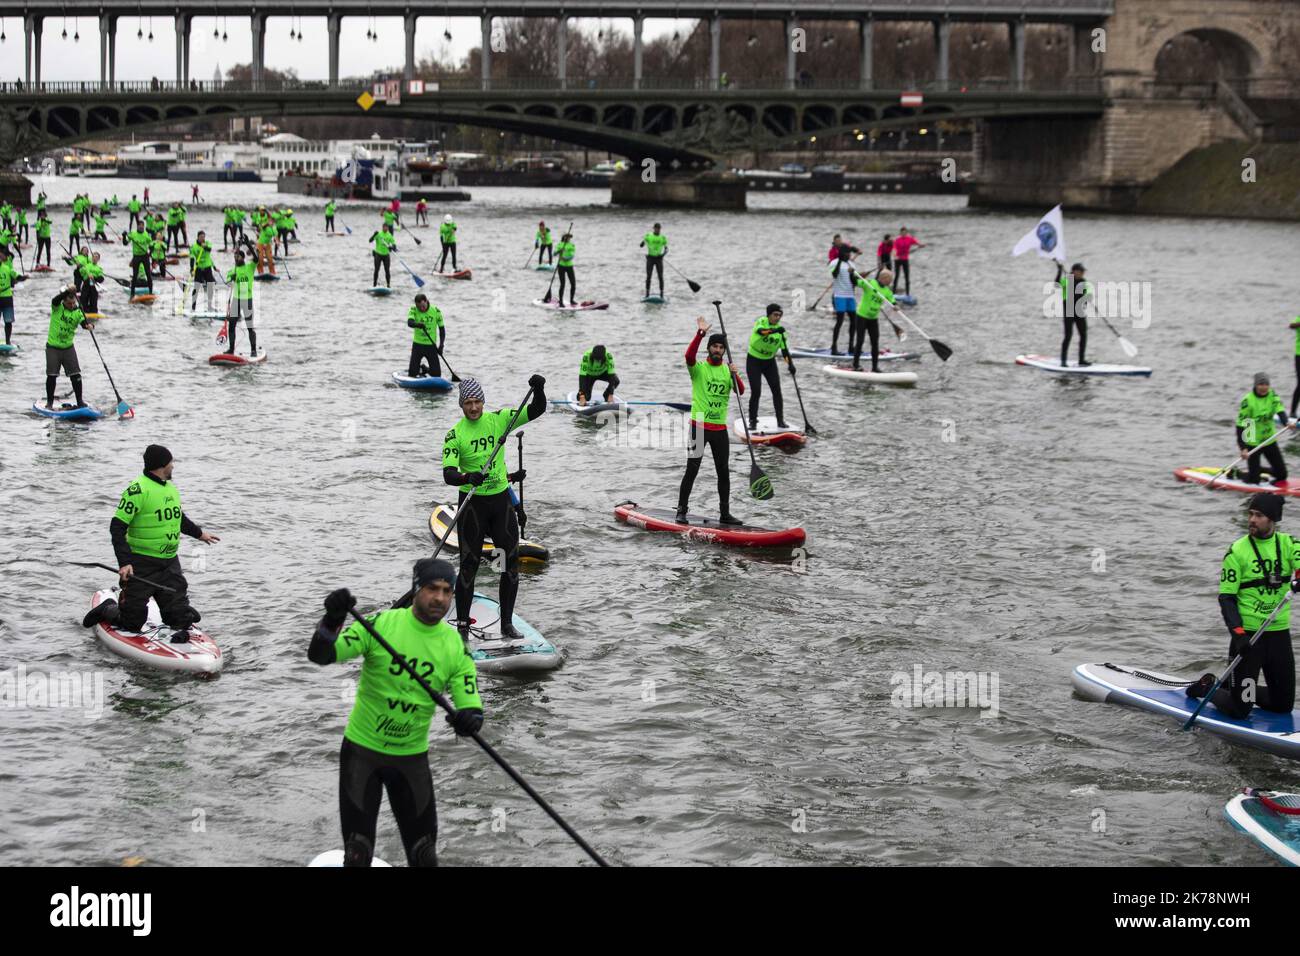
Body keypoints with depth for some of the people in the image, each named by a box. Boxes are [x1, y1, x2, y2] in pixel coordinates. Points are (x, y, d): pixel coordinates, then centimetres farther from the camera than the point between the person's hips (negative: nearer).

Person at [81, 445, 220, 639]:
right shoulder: (138, 490, -15)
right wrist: (125, 563, -26)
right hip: (141, 565, -6)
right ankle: (106, 610, 30)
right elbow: (117, 527, -18)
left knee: (180, 617, -3)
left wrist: (199, 533, 43)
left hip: (170, 563, 6)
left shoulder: (171, 489, 11)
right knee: (132, 623, 3)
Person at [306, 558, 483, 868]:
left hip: (412, 757, 3)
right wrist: (332, 621, -38)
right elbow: (320, 655, -18)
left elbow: (470, 702, -9)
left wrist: (470, 718, -34)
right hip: (362, 749, -3)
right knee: (358, 853, 0)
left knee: (424, 855, 7)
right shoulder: (382, 624, -14)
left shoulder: (456, 646, -6)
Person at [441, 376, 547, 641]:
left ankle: (507, 624, 14)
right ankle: (462, 625, 6)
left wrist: (538, 390, -24)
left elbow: (536, 411, -4)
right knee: (469, 565, -2)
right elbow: (448, 473, -20)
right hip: (472, 502, -3)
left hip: (501, 499, 3)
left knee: (511, 562, 4)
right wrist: (467, 477, -40)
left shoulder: (498, 420, -2)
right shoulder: (455, 434, -10)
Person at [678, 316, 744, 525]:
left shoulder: (728, 370, 10)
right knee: (692, 470, -6)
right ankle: (681, 511, 0)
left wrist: (735, 375, -21)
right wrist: (700, 333, -30)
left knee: (723, 471, 7)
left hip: (720, 428, 4)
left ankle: (725, 513, 14)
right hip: (699, 425, -4)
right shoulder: (698, 368, -1)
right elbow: (689, 355, -23)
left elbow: (740, 391, -3)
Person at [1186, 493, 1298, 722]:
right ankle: (1207, 688, 25)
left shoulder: (1288, 544, 3)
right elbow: (1226, 598, -7)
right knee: (1239, 710, -4)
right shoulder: (1238, 551, -6)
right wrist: (1238, 633, -19)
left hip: (1279, 633, 4)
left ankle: (1236, 688, 33)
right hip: (1248, 634, -4)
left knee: (1283, 706, 12)